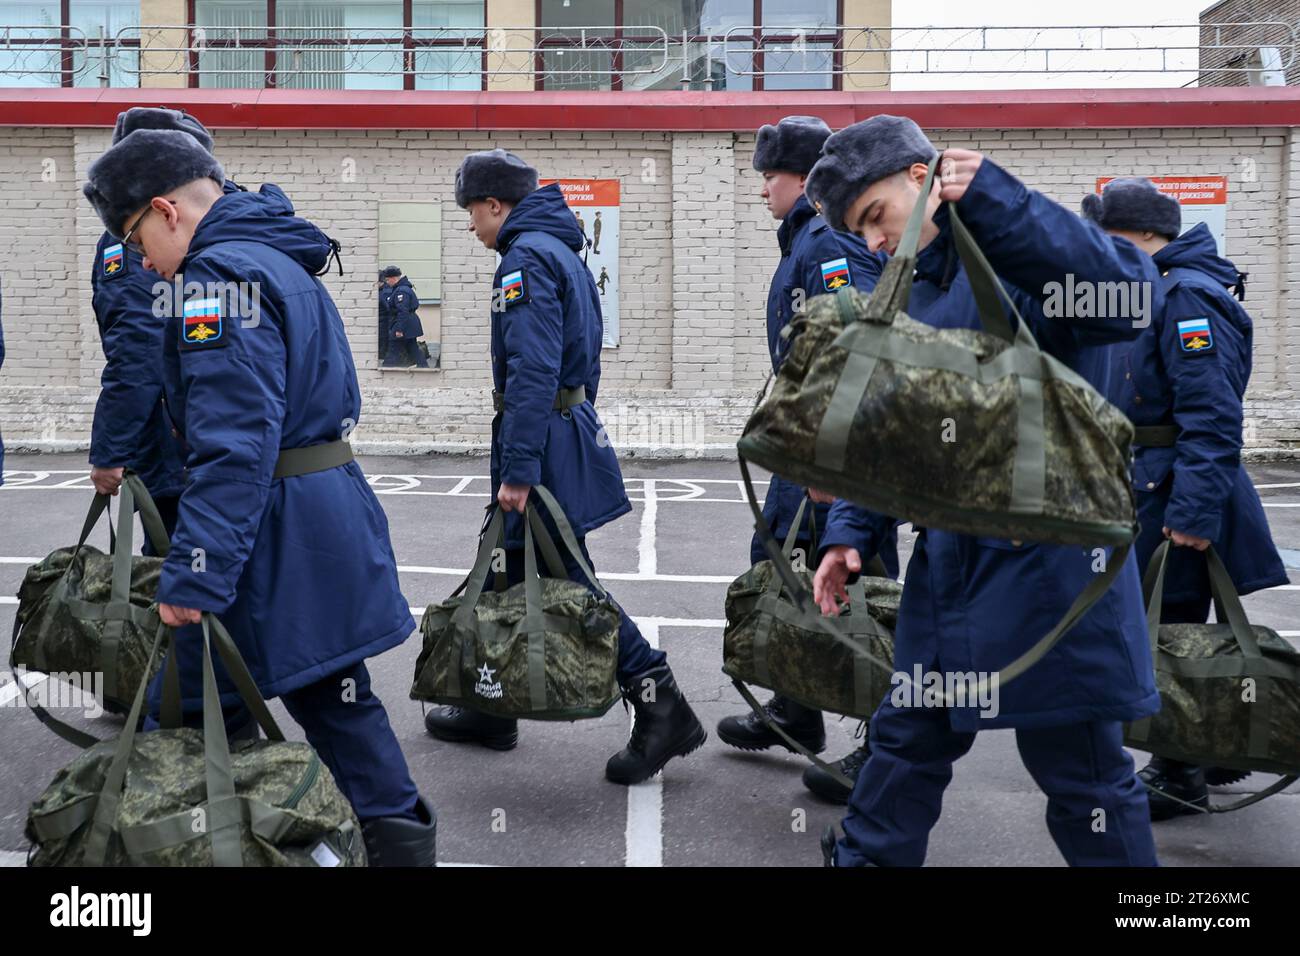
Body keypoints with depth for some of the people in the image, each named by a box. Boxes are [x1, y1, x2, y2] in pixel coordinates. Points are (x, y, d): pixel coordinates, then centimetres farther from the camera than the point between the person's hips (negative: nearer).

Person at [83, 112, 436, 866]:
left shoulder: (221, 275, -16)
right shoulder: (282, 260, 16)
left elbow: (234, 446, -25)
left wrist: (192, 577, -25)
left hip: (272, 537, -10)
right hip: (334, 519, 10)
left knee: (185, 716, 3)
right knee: (331, 694, 18)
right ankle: (399, 835, 26)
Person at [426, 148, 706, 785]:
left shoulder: (525, 259, -15)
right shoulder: (561, 250, 17)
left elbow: (532, 370, -24)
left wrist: (518, 469, -26)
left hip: (541, 436, -10)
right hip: (571, 419, 10)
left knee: (564, 583, -5)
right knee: (515, 574, 16)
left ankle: (660, 706, -1)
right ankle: (492, 710, 27)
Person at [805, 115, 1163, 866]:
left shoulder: (1022, 251, -11)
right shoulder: (912, 292, 12)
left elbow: (1132, 297, -32)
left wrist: (996, 203, -34)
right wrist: (852, 530, 3)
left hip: (1047, 560, -7)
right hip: (948, 561, 8)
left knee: (1082, 769, 7)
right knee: (906, 738, 19)